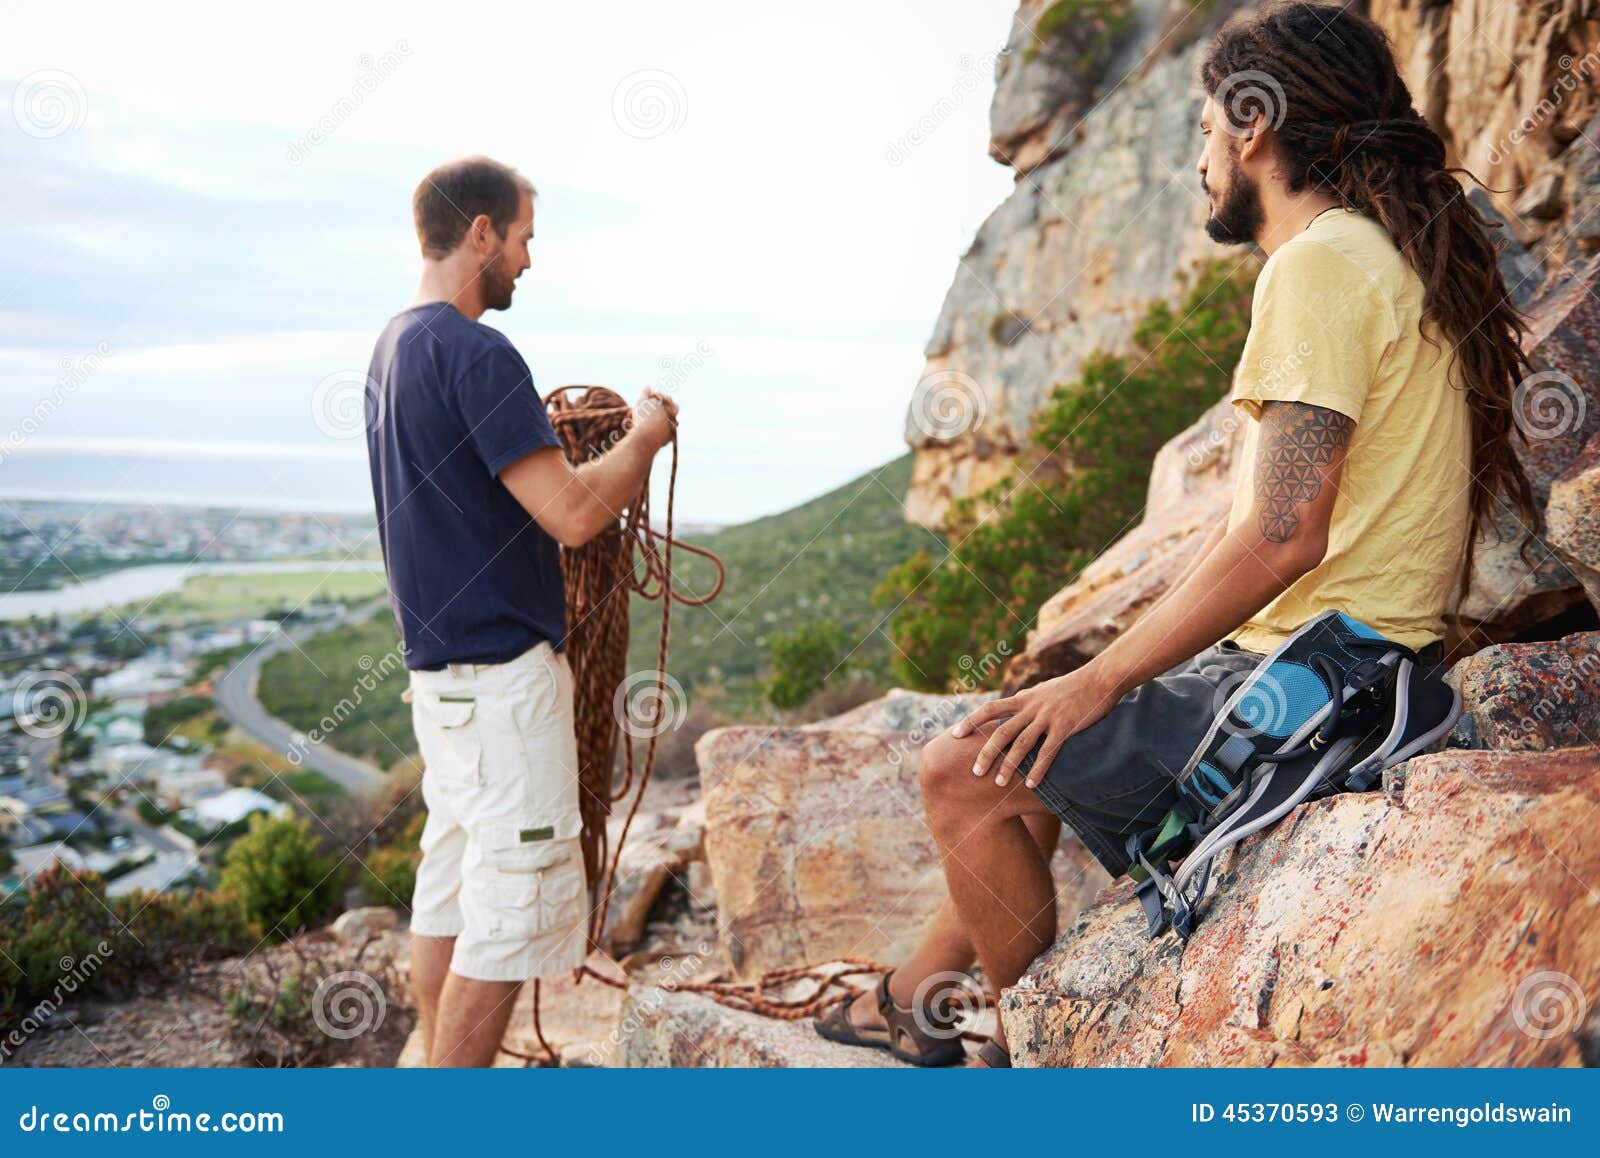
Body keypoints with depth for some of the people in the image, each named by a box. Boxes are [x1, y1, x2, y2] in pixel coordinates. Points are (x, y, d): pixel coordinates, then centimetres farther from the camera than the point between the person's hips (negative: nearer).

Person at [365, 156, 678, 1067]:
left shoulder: (395, 346, 13)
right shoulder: (476, 353, -18)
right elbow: (573, 514, -22)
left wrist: (552, 432, 17)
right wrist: (643, 441, -5)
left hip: (440, 665, 10)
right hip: (502, 668, -10)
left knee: (450, 889, 15)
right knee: (513, 904, -2)